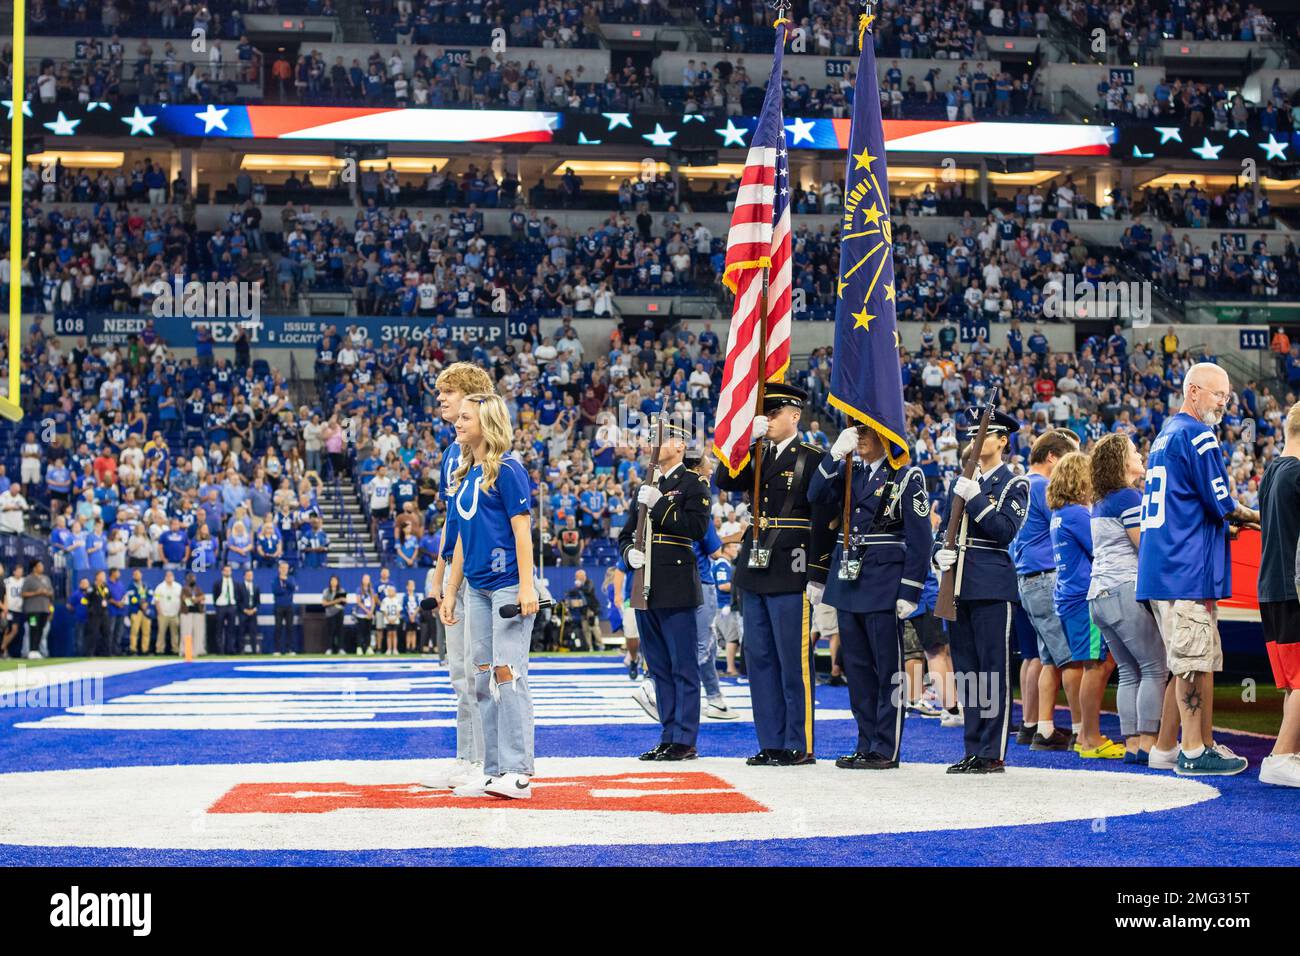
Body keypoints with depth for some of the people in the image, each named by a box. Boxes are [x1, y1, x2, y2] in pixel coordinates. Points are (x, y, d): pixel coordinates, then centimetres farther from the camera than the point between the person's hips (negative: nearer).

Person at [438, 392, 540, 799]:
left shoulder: (507, 469, -8)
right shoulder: (465, 473, 15)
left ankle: (518, 773, -5)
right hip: (477, 589, 8)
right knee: (484, 680, 8)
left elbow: (522, 530, -12)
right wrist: (450, 590, 18)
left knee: (508, 674, -9)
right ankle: (494, 773, 14)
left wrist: (526, 588, -18)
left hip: (507, 584, -8)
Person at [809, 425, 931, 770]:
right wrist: (835, 453, -11)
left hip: (884, 584, -6)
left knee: (888, 668, -1)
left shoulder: (907, 476, -4)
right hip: (848, 582, 6)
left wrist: (910, 592, -12)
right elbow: (816, 496, -3)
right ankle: (866, 744, 18)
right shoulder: (846, 470, 13)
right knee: (856, 667, 10)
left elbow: (919, 538, -7)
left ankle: (886, 750, 4)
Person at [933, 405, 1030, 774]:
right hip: (958, 586, 6)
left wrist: (974, 499, -18)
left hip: (992, 587, -6)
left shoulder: (1014, 484, 1)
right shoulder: (963, 482, 18)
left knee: (993, 670, -6)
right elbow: (944, 530, 18)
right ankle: (973, 750, 14)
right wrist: (940, 554, -2)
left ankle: (993, 753, -3)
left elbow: (1006, 530, -13)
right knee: (966, 671, 8)